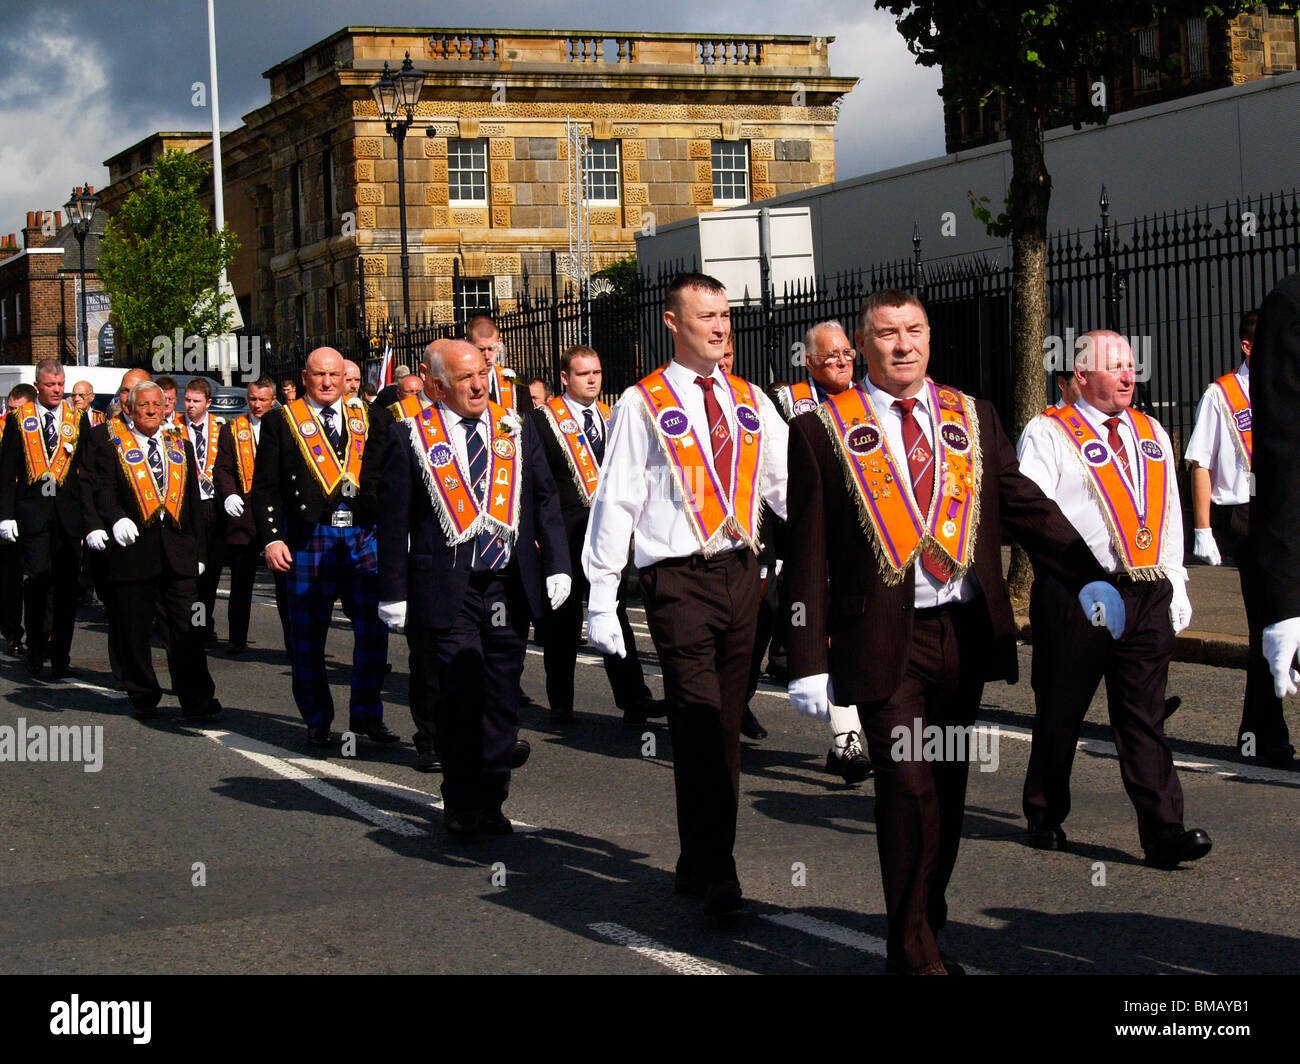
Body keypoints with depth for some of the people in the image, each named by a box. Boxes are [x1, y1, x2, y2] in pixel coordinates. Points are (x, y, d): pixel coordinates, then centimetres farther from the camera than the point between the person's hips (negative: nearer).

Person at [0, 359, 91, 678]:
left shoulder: (77, 418, 9)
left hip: (68, 511, 2)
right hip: (31, 513, -1)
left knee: (68, 586, 2)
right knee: (37, 582, -6)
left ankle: (60, 655, 10)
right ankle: (36, 652, 7)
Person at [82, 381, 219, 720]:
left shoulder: (181, 446, 18)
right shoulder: (110, 441, 7)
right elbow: (103, 486, -5)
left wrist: (197, 549, 14)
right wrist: (116, 518, -24)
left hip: (177, 550, 2)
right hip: (132, 545, -2)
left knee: (187, 629, -4)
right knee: (133, 631, 3)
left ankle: (196, 700, -3)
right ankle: (144, 698, 16)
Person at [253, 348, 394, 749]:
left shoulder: (365, 419, 13)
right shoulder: (281, 422, 5)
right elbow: (265, 487, 1)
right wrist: (271, 538, -10)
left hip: (364, 535, 2)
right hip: (308, 538, -2)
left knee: (374, 629, 1)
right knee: (308, 634, 2)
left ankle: (367, 715, 15)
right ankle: (317, 720, 15)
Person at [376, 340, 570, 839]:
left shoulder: (516, 429, 11)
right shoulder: (411, 437, 1)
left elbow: (544, 501, 13)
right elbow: (393, 518, 1)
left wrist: (556, 566, 4)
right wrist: (394, 592, -2)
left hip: (510, 586, 4)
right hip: (446, 589, -3)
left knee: (502, 699, 7)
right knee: (459, 698, -6)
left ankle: (490, 803, 18)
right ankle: (463, 810, 7)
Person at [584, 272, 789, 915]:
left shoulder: (750, 402, 13)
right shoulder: (643, 404, -1)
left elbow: (785, 485, 9)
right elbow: (614, 502, -2)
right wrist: (602, 598, -6)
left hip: (741, 572, 5)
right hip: (678, 578, -5)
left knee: (726, 725, 10)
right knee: (700, 724, -12)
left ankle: (700, 865, 22)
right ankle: (714, 876, -8)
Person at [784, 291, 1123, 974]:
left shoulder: (974, 418, 11)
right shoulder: (822, 430, 0)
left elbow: (1026, 505, 4)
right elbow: (807, 555, -2)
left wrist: (1089, 578, -13)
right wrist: (809, 660, -7)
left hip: (965, 634, 4)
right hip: (883, 640, -4)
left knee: (948, 789, 11)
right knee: (908, 789, -8)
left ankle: (925, 922, 29)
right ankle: (915, 953, 5)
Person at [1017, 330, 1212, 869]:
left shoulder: (1152, 434, 18)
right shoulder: (1049, 433, -2)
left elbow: (1170, 517, 21)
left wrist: (1175, 587, 16)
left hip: (1147, 597, 4)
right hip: (1075, 596, -4)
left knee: (1144, 717, 1)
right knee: (1060, 713, 7)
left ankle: (1164, 831, -3)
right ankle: (1045, 817, 23)